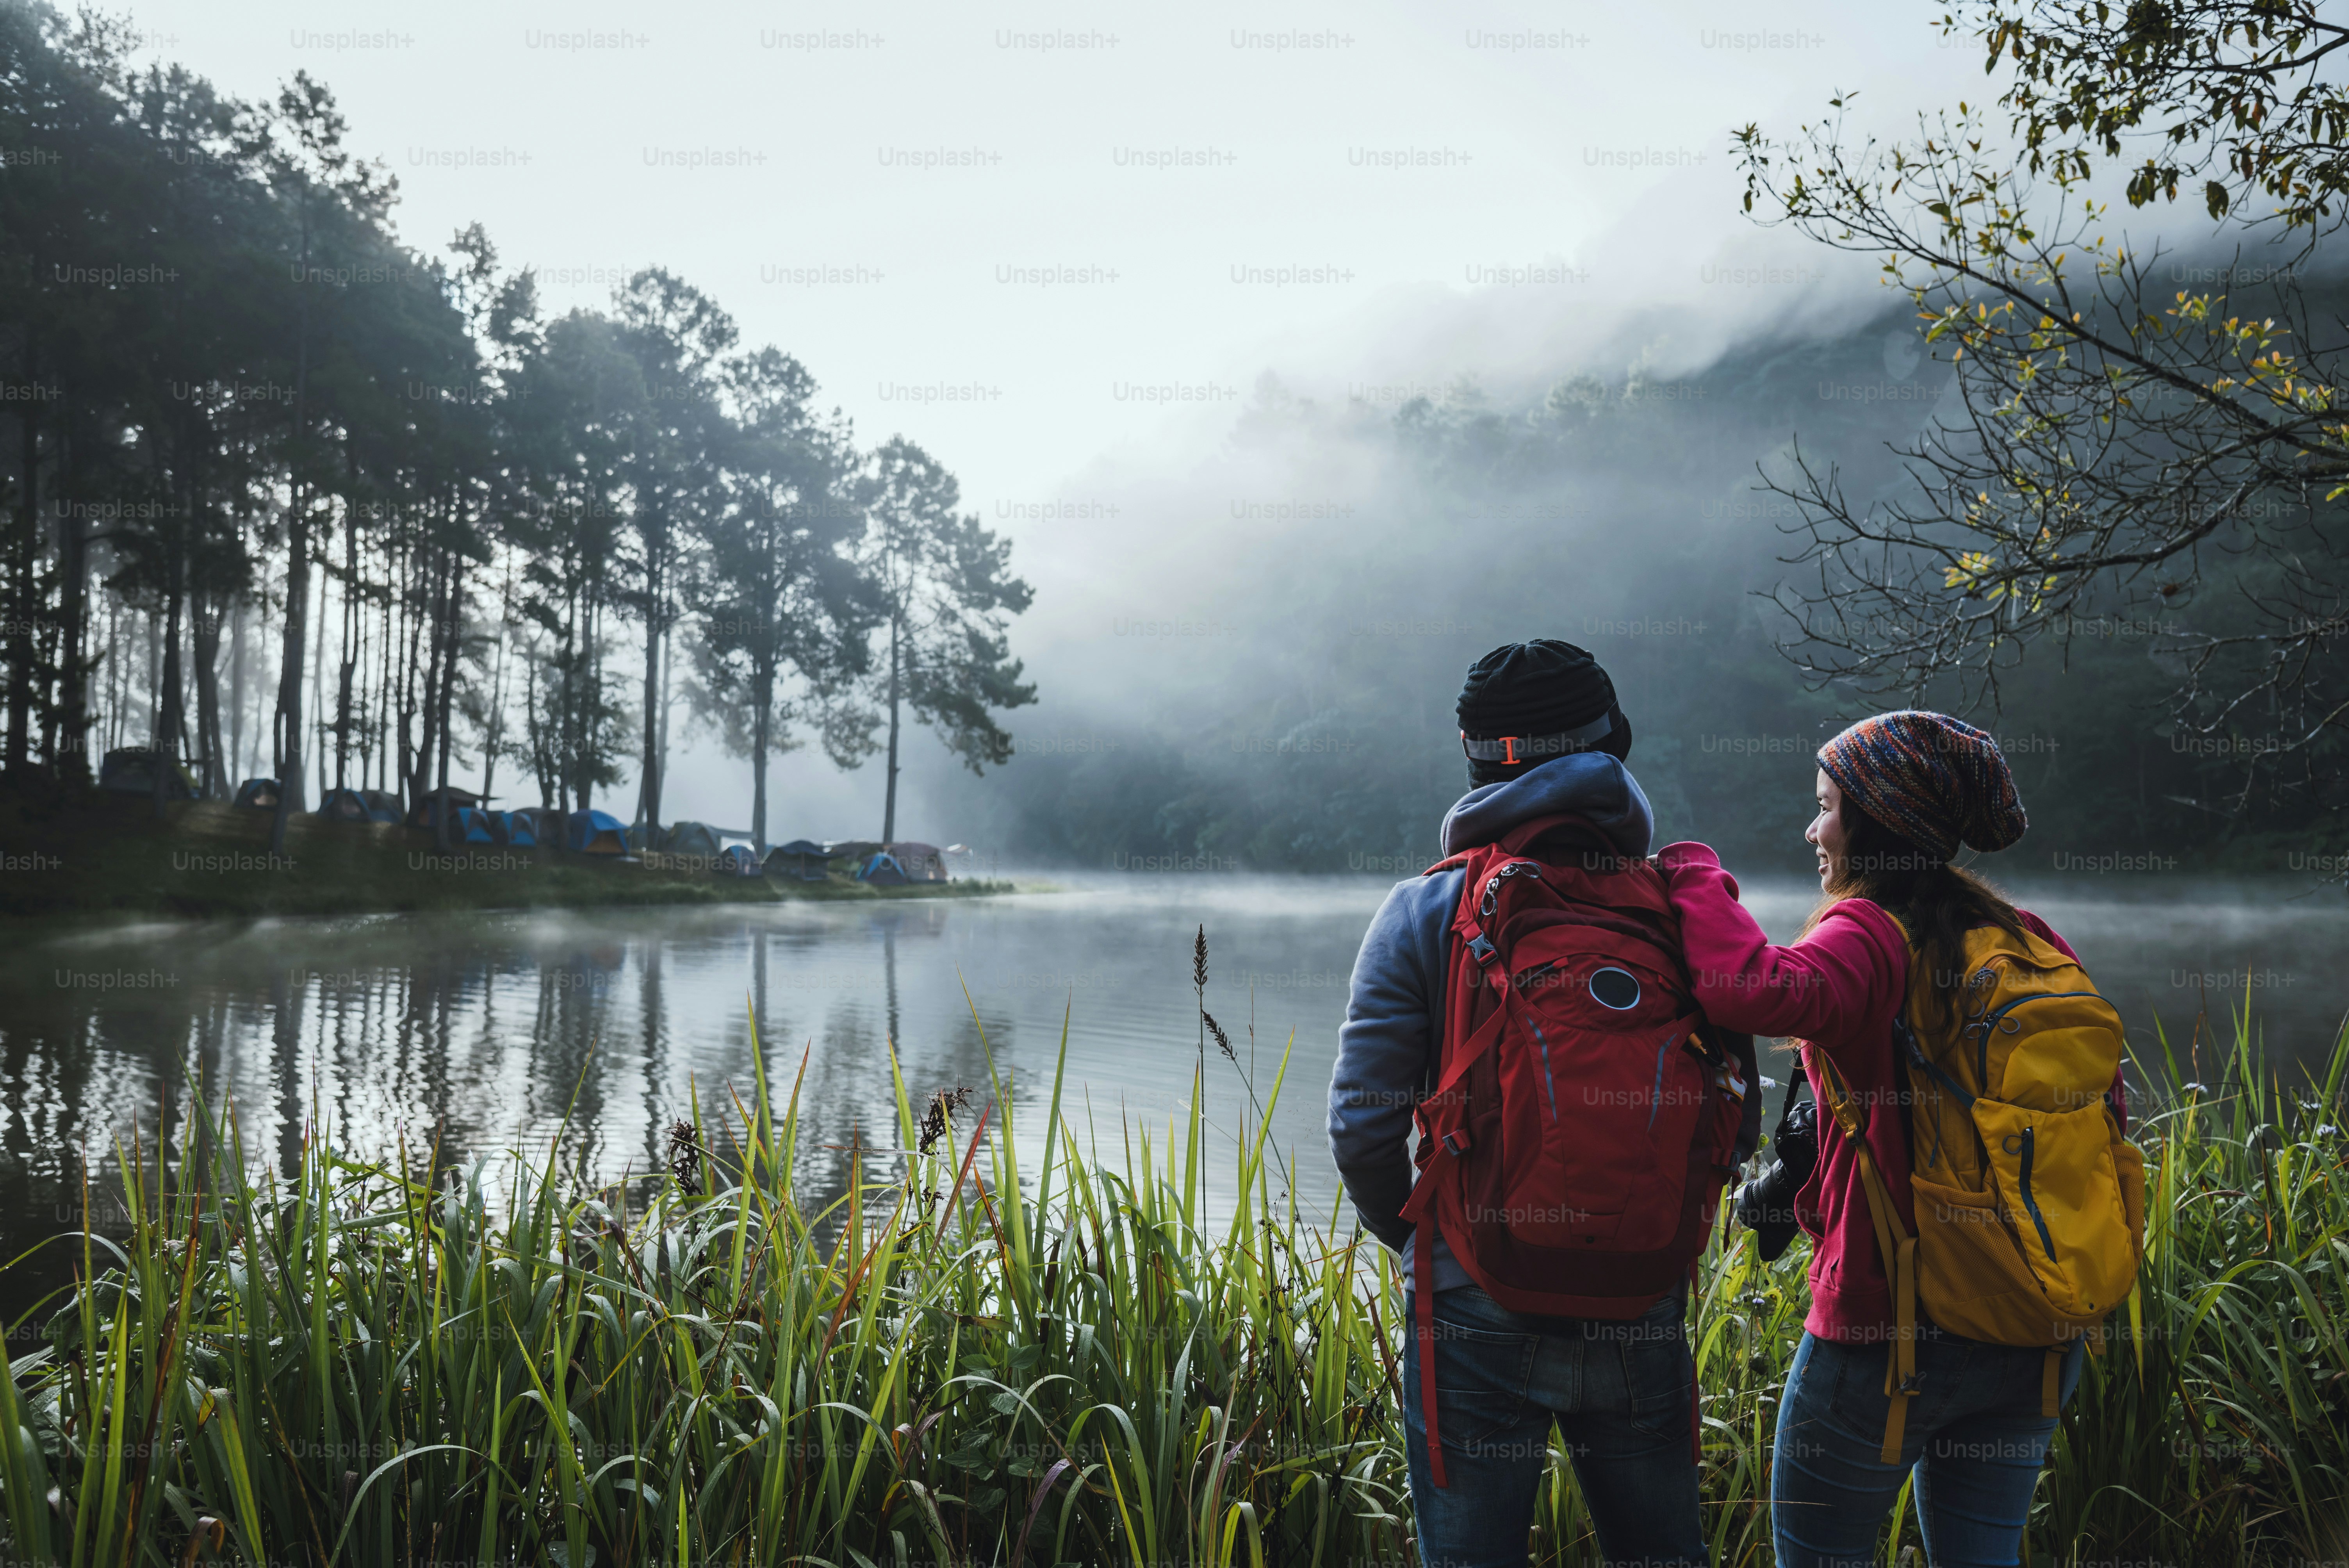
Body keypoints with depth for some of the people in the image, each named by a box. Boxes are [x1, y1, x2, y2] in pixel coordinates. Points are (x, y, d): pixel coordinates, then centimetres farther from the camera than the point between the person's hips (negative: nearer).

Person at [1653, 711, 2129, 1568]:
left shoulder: (1869, 936, -19)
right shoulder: (2036, 944, 3)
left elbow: (1758, 990, -39)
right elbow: (2105, 1106, 9)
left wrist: (1695, 876, -23)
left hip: (1887, 1331, -6)